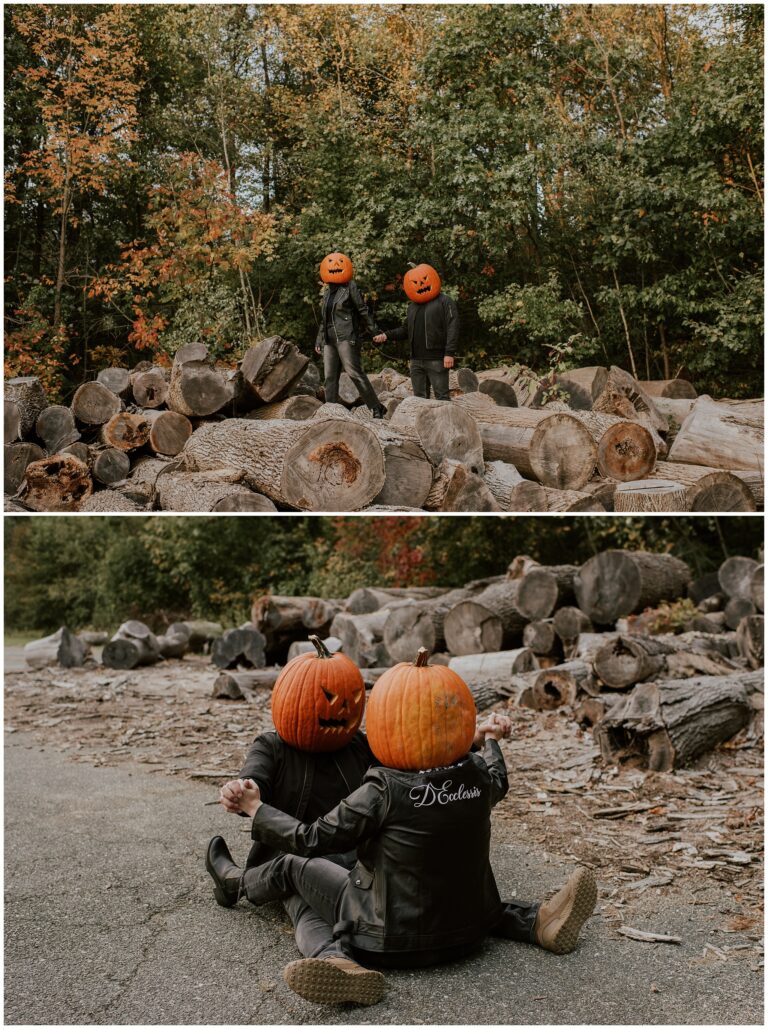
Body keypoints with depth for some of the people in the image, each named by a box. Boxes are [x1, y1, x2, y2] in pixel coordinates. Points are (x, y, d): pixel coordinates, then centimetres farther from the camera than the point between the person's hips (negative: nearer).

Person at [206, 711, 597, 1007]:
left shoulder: (384, 790, -23)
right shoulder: (480, 776, -9)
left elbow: (310, 841, -14)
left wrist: (255, 809, 1)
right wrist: (491, 740, 37)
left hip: (392, 942, -4)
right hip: (467, 936, 4)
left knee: (293, 865, 12)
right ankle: (536, 921, 16)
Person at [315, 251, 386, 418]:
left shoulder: (350, 287, -2)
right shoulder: (327, 291, 19)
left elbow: (363, 311, -4)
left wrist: (375, 332, -7)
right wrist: (319, 341, 24)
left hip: (346, 338, -7)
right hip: (330, 340, 7)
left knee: (355, 373, -12)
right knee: (330, 377, 4)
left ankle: (377, 407, -7)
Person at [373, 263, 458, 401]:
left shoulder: (445, 302, -4)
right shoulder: (413, 306, 19)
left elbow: (452, 328, -11)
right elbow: (406, 330, 22)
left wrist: (449, 353, -19)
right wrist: (387, 335, 6)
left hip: (437, 360, -7)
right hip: (416, 361, 7)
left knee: (441, 395, -5)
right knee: (419, 396, 9)